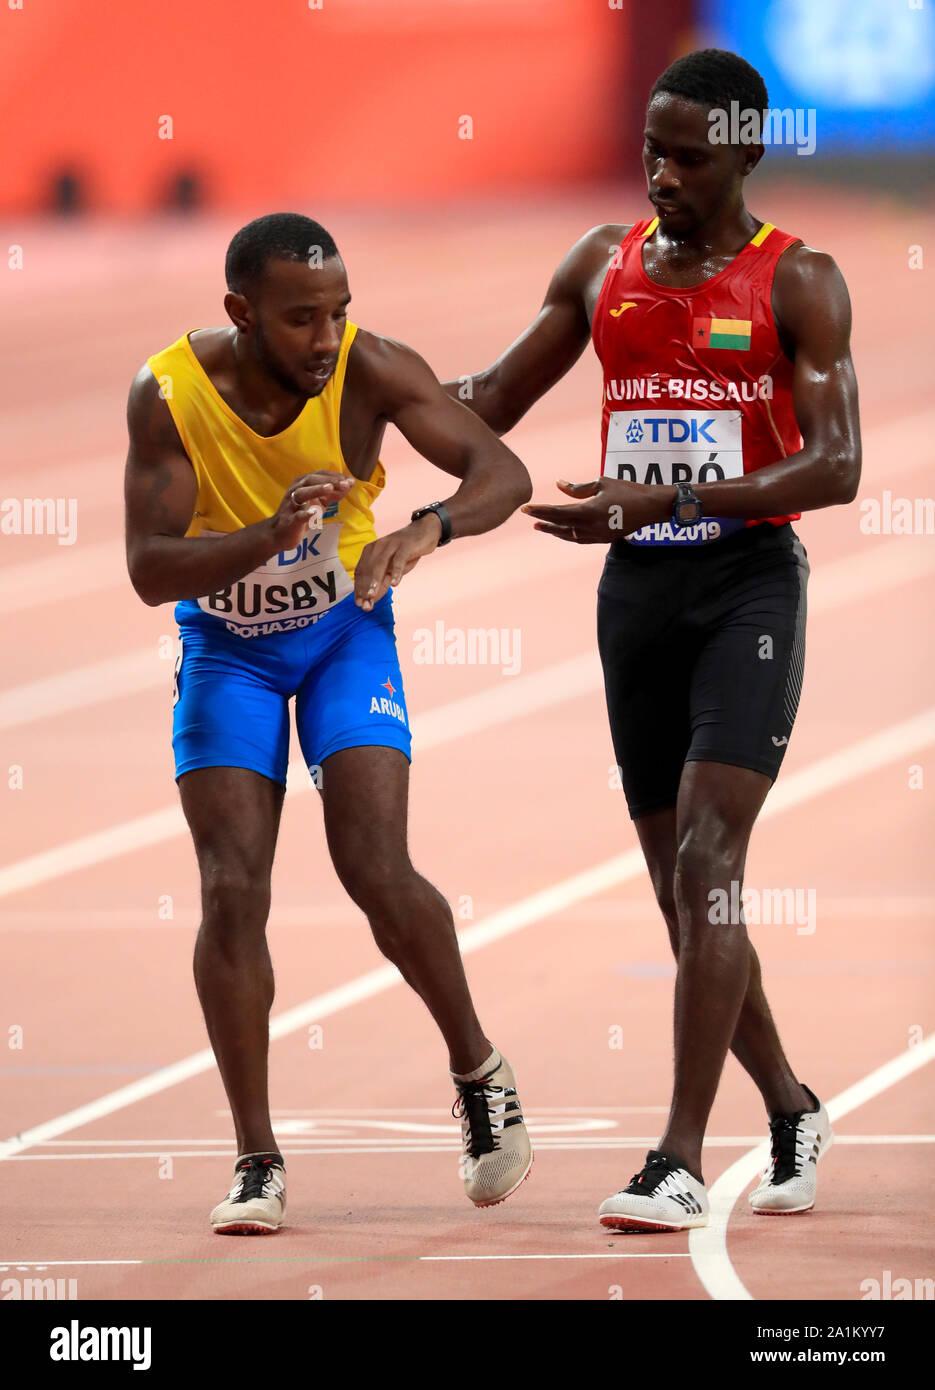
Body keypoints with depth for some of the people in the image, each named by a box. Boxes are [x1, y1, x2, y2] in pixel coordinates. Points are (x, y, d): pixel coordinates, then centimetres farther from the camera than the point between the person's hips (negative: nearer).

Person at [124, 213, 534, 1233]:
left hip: (345, 625, 0)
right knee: (232, 894, -10)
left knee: (378, 873, -14)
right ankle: (256, 1161, -2)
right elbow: (149, 569, -27)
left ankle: (477, 1072, 12)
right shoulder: (170, 394, -25)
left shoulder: (368, 369, -24)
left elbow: (503, 473, -25)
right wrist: (268, 536, -45)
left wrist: (431, 526, -47)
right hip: (226, 642, 0)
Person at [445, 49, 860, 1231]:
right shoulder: (602, 264, 10)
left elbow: (836, 467, -15)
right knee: (679, 878, 9)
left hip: (748, 578, -5)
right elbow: (490, 403, 18)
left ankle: (680, 1161, -19)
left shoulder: (795, 282, -5)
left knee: (706, 856, -16)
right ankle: (791, 1112, 28)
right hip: (636, 589, 5)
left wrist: (667, 502, -26)